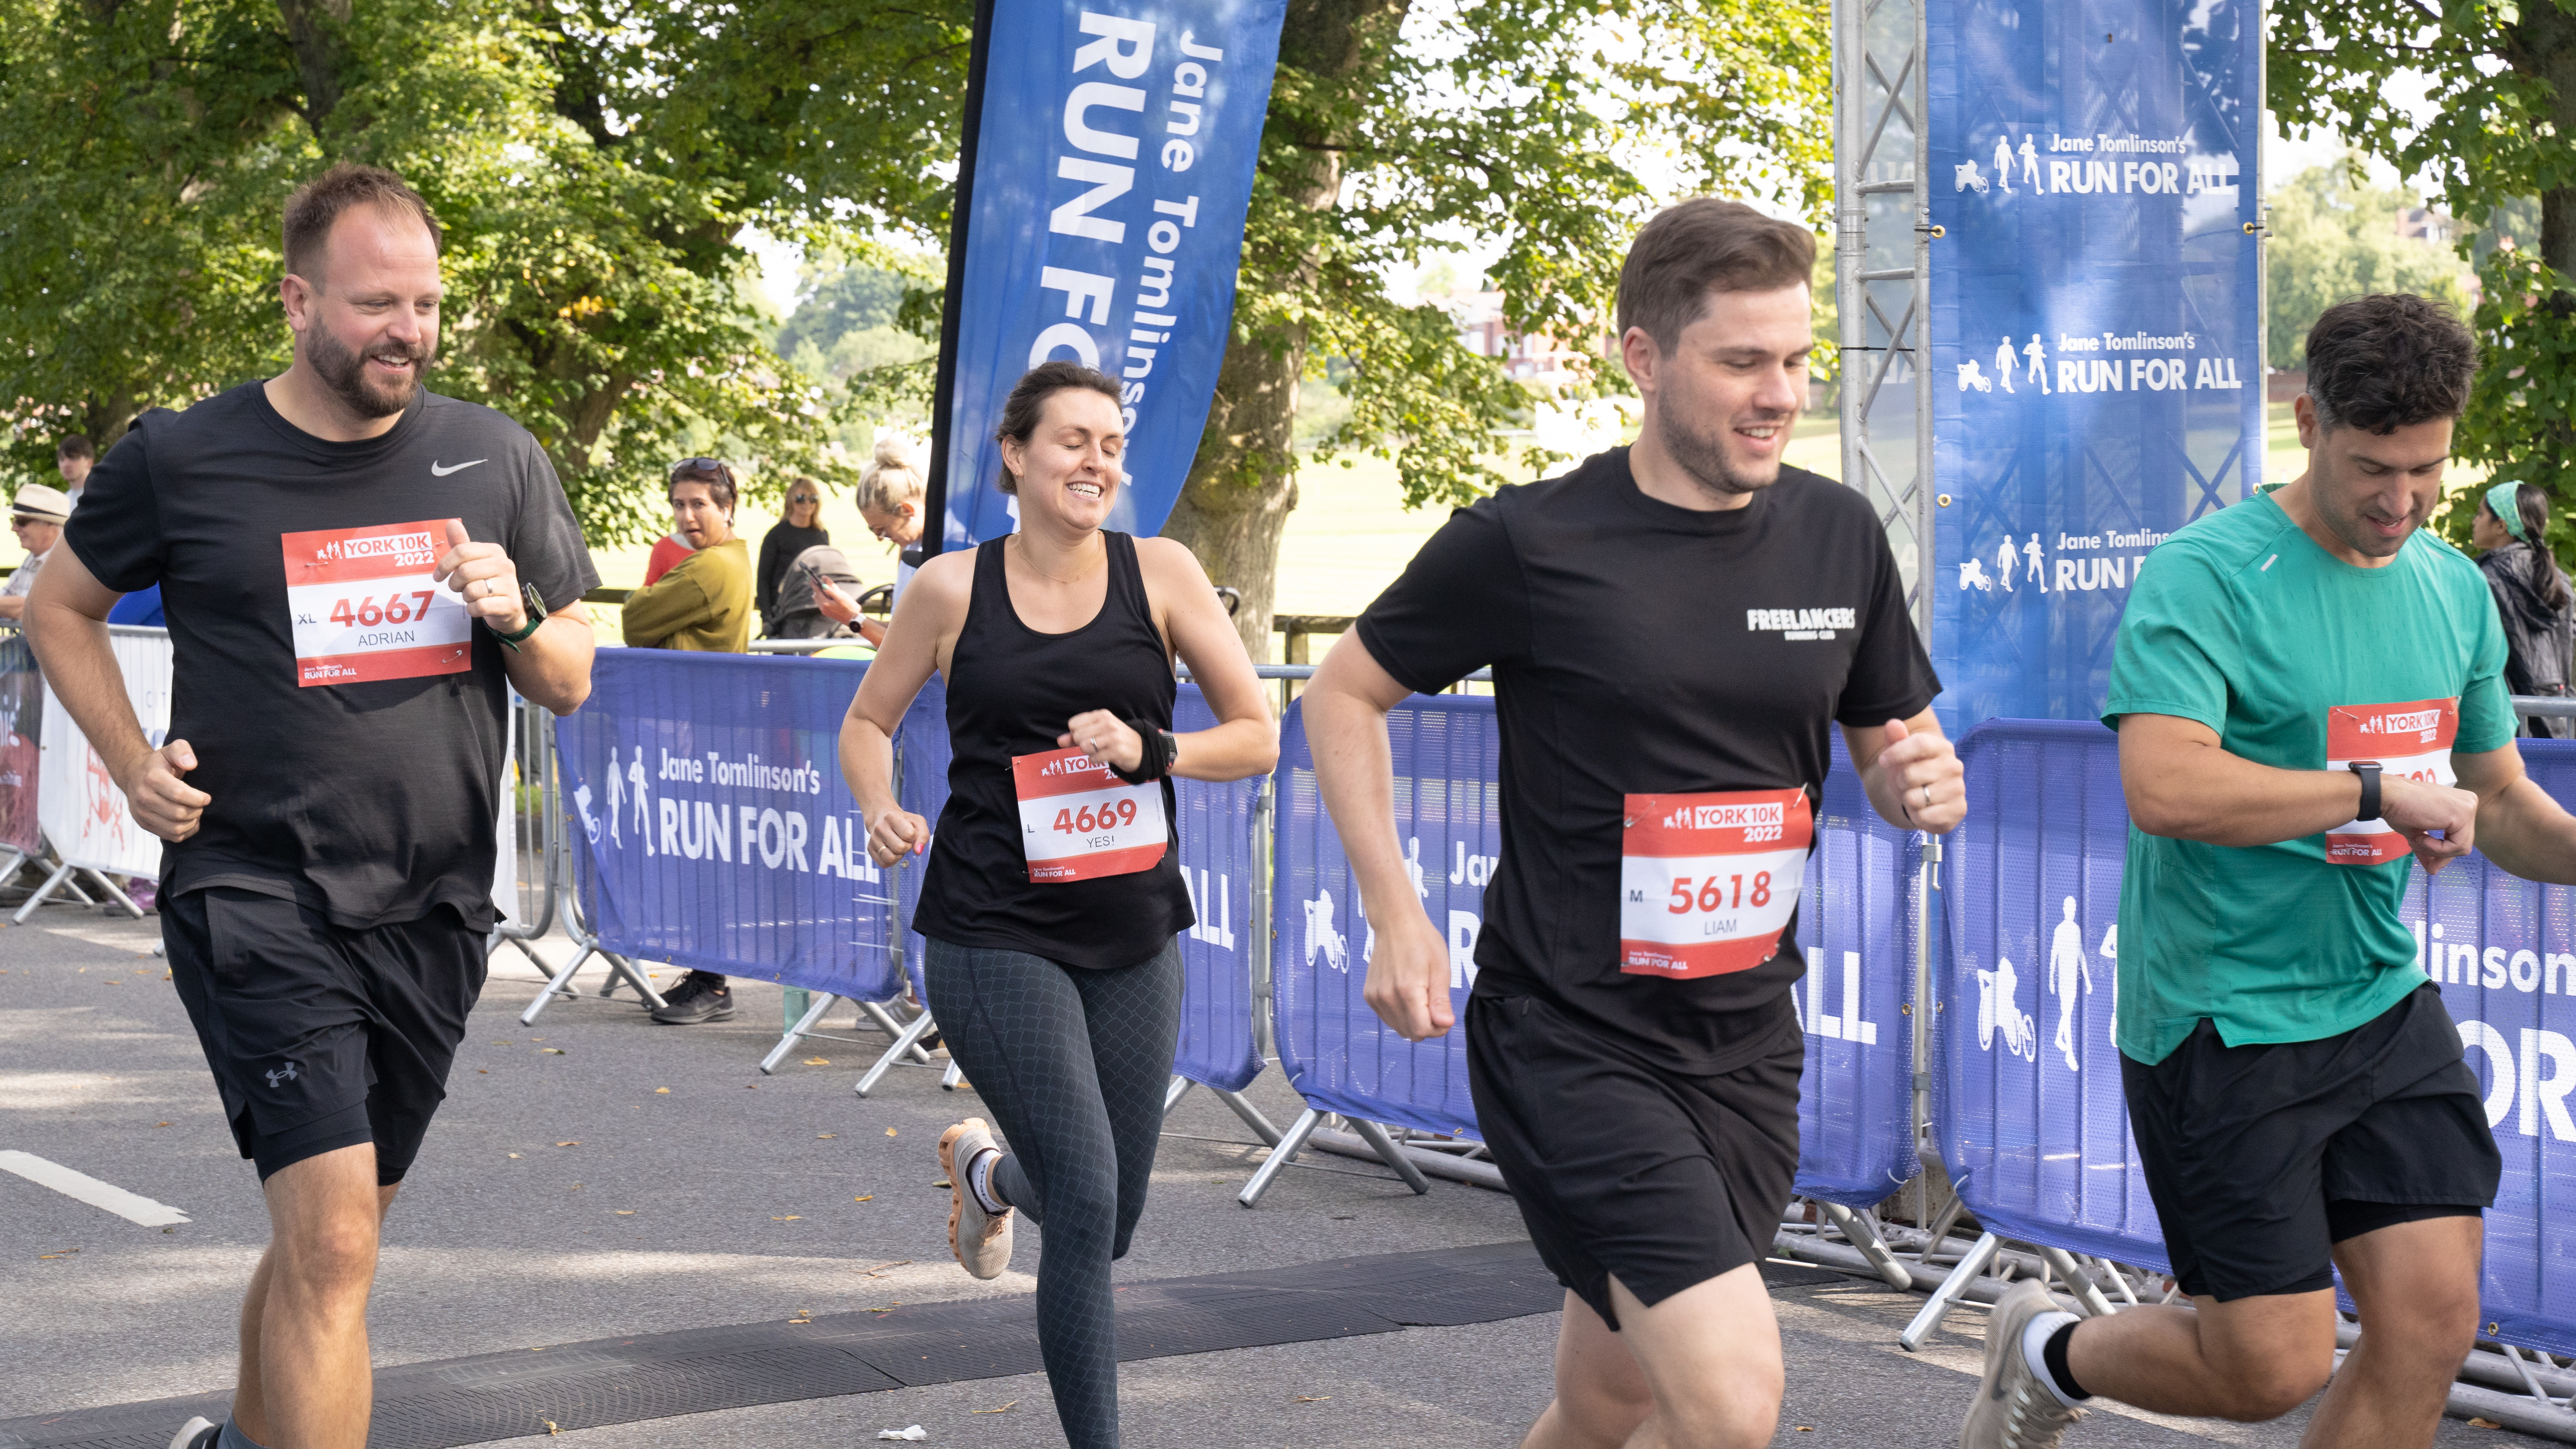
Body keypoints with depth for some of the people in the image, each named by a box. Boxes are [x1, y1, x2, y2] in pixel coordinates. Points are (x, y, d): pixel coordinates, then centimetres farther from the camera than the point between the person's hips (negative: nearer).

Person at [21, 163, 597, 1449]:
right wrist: (132, 765, 1)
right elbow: (59, 607, 14)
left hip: (433, 909, 4)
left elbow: (571, 685, 12)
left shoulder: (495, 460, 5)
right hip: (256, 897, -4)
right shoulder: (181, 460, -4)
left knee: (333, 1228, 17)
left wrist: (515, 617, -10)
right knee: (331, 1243, -17)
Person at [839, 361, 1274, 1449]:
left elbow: (1256, 737, 4)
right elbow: (868, 721, 12)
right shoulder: (952, 590, -1)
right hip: (996, 938, -3)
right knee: (1088, 1207, -14)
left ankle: (987, 1169, 48)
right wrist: (880, 811, -8)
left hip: (1134, 938, 3)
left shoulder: (1160, 574, 1)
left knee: (1111, 1223, 13)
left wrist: (1150, 751, -14)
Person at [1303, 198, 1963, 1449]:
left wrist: (1922, 783, -9)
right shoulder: (1530, 544, -10)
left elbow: (1893, 747, 16)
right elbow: (1342, 695, 3)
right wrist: (1396, 917, -7)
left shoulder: (1839, 536, 4)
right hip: (1573, 1043, -5)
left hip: (1745, 1041, 5)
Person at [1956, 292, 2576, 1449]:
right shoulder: (2207, 575, -15)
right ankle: (2045, 1355, 28)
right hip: (2222, 1020, -7)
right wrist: (2380, 792, -22)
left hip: (2384, 1005, 7)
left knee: (2432, 1327, -1)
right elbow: (2163, 789, -28)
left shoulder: (2455, 589, 9)